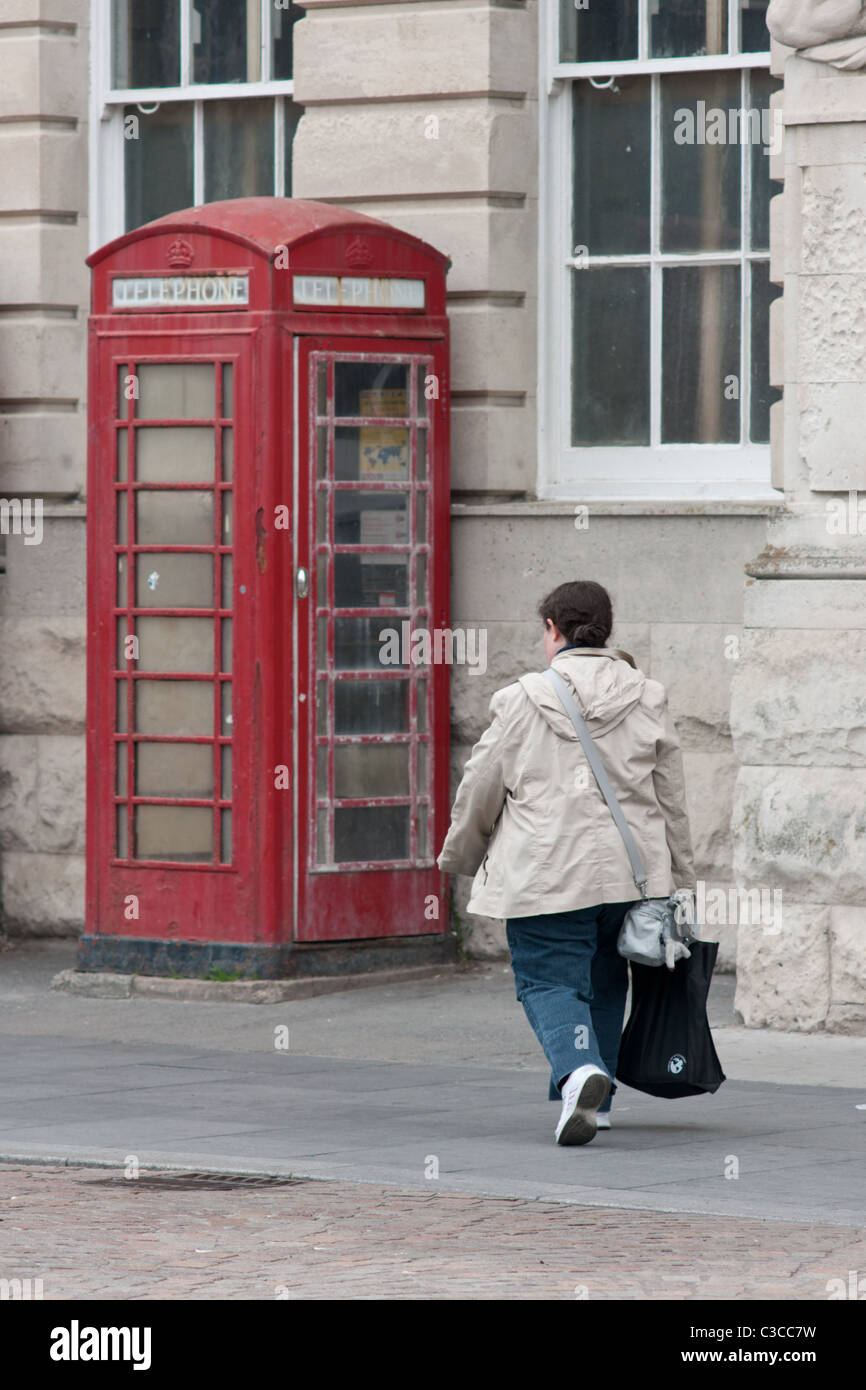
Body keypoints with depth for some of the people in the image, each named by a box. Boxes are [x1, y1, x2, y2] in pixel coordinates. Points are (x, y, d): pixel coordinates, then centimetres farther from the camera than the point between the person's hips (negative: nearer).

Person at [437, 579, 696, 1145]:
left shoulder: (522, 701, -5)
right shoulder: (648, 700, 3)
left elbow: (479, 791, 3)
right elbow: (672, 800, 9)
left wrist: (461, 857, 20)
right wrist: (680, 881, 17)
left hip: (545, 876, -3)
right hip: (628, 872, 4)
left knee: (548, 978, 1)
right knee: (606, 980, 18)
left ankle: (579, 1068, -25)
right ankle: (595, 1101, 20)